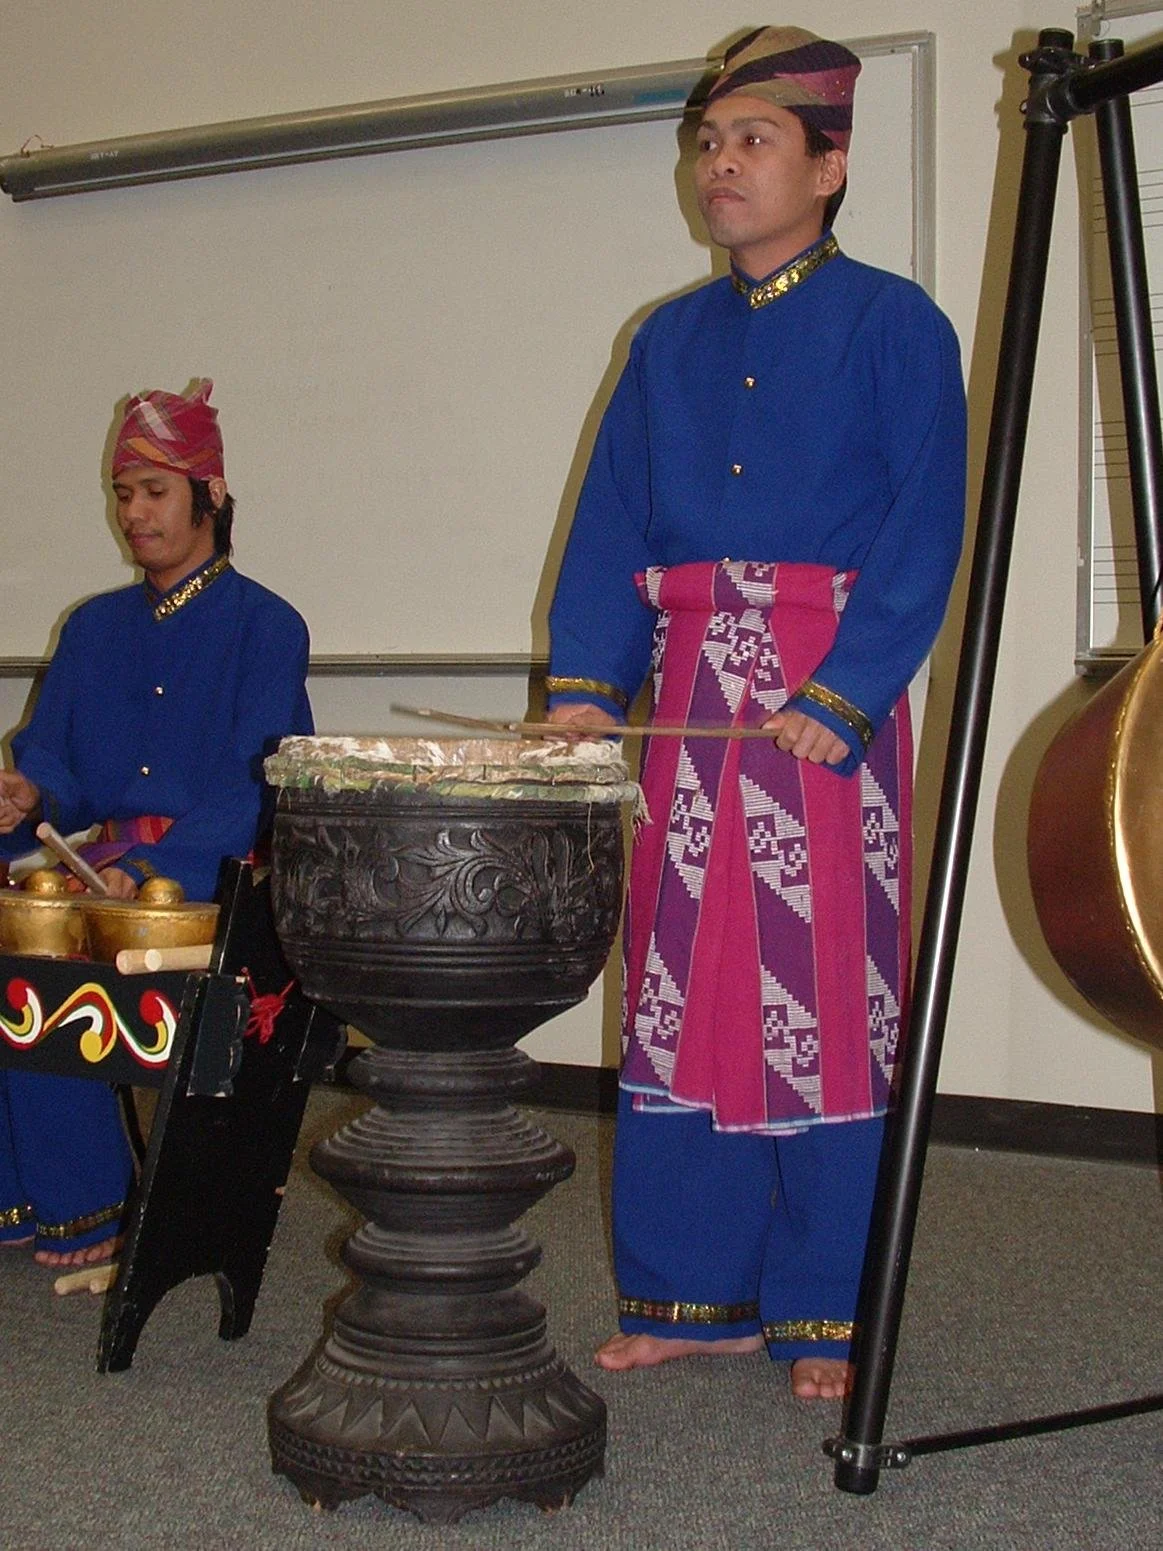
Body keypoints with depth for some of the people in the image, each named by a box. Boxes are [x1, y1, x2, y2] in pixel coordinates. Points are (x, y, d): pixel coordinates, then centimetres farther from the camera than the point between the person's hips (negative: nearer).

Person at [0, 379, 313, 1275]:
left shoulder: (264, 627, 1)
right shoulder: (94, 628, 20)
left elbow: (259, 792, -10)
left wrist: (147, 865, -23)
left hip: (213, 876, -5)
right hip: (94, 864, 6)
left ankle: (86, 1211, -13)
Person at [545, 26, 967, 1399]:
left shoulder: (893, 327, 0)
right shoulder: (670, 341, 16)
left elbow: (923, 532, -7)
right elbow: (611, 522, 12)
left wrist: (841, 695, -19)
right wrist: (585, 683, -1)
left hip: (827, 705, -5)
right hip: (688, 697, 5)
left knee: (828, 1003, -2)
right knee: (680, 993, 7)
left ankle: (826, 1317, 10)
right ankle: (697, 1293, 19)